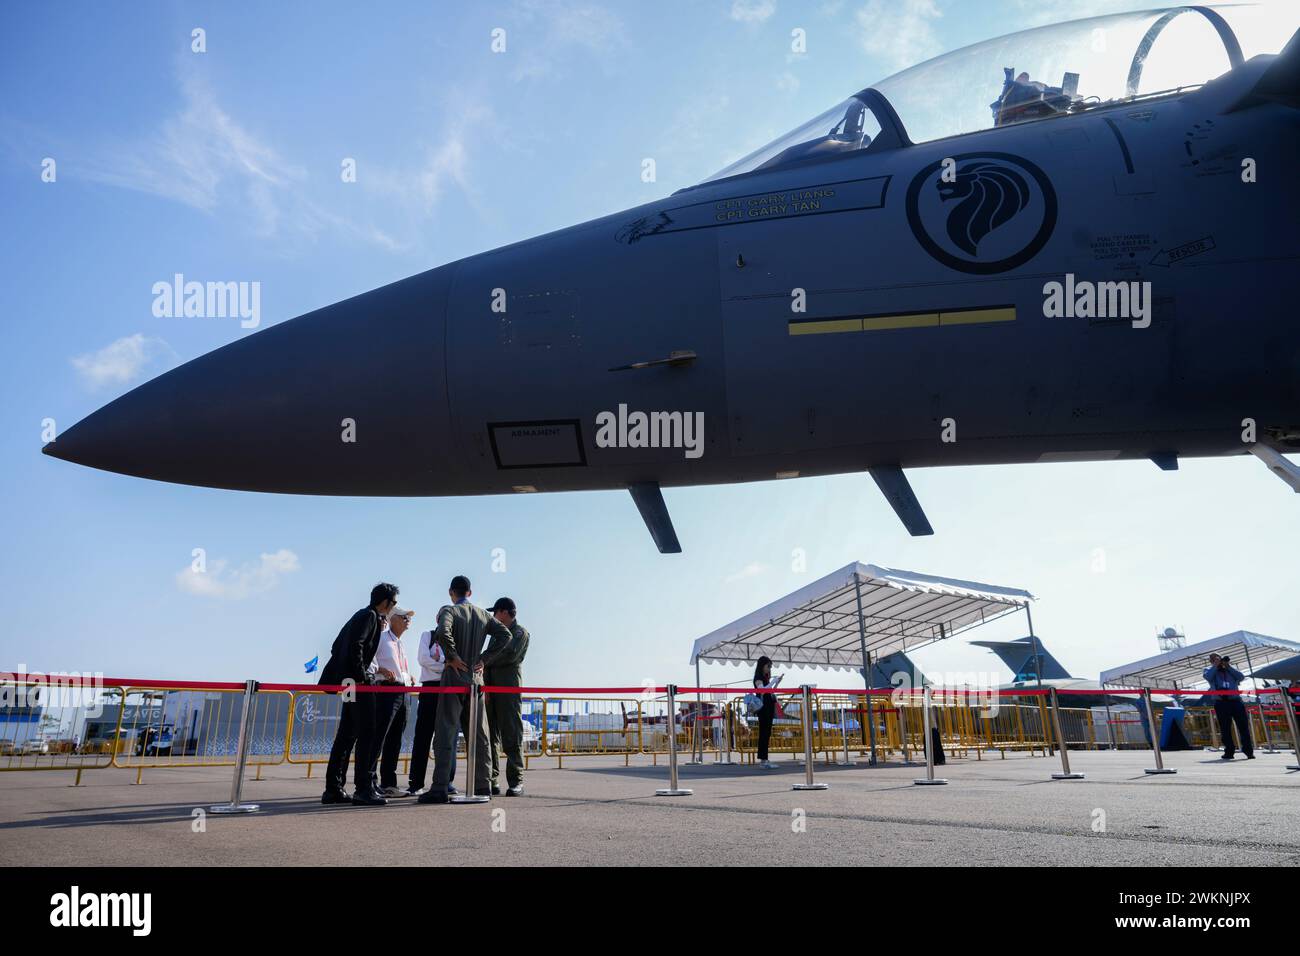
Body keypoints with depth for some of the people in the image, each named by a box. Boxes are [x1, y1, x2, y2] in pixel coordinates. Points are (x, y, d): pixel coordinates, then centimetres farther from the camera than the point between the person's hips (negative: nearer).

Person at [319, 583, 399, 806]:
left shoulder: (361, 615, 20)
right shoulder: (370, 616, -8)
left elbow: (336, 647, 23)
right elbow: (356, 645, -21)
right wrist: (362, 676, -17)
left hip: (349, 681, 10)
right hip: (358, 682, -10)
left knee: (346, 735, 12)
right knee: (367, 734, -9)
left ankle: (333, 789, 16)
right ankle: (363, 790, -10)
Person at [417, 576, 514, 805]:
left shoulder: (448, 610, -5)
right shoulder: (483, 614, 10)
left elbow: (443, 633, -26)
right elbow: (506, 635, 3)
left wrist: (452, 657, -14)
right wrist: (484, 659, 3)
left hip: (454, 677, -5)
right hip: (476, 679, 5)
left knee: (445, 734, -3)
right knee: (478, 735, 10)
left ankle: (439, 788, -6)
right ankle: (482, 786, 14)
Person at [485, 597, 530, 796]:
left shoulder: (521, 632, 3)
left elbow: (510, 655, -14)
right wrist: (485, 685, 1)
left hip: (509, 688, -7)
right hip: (491, 688, 7)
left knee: (511, 735, -8)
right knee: (490, 735, 2)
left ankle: (516, 782, -6)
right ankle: (492, 781, 6)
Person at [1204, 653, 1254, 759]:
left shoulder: (1230, 669, 19)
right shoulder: (1209, 670, 14)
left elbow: (1241, 677, 2)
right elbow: (1207, 676, -8)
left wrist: (1228, 666, -2)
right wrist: (1215, 666, -4)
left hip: (1235, 700, 1)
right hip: (1221, 702, -1)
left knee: (1243, 726, -3)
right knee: (1225, 728, 0)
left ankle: (1248, 750, 3)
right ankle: (1229, 751, 6)